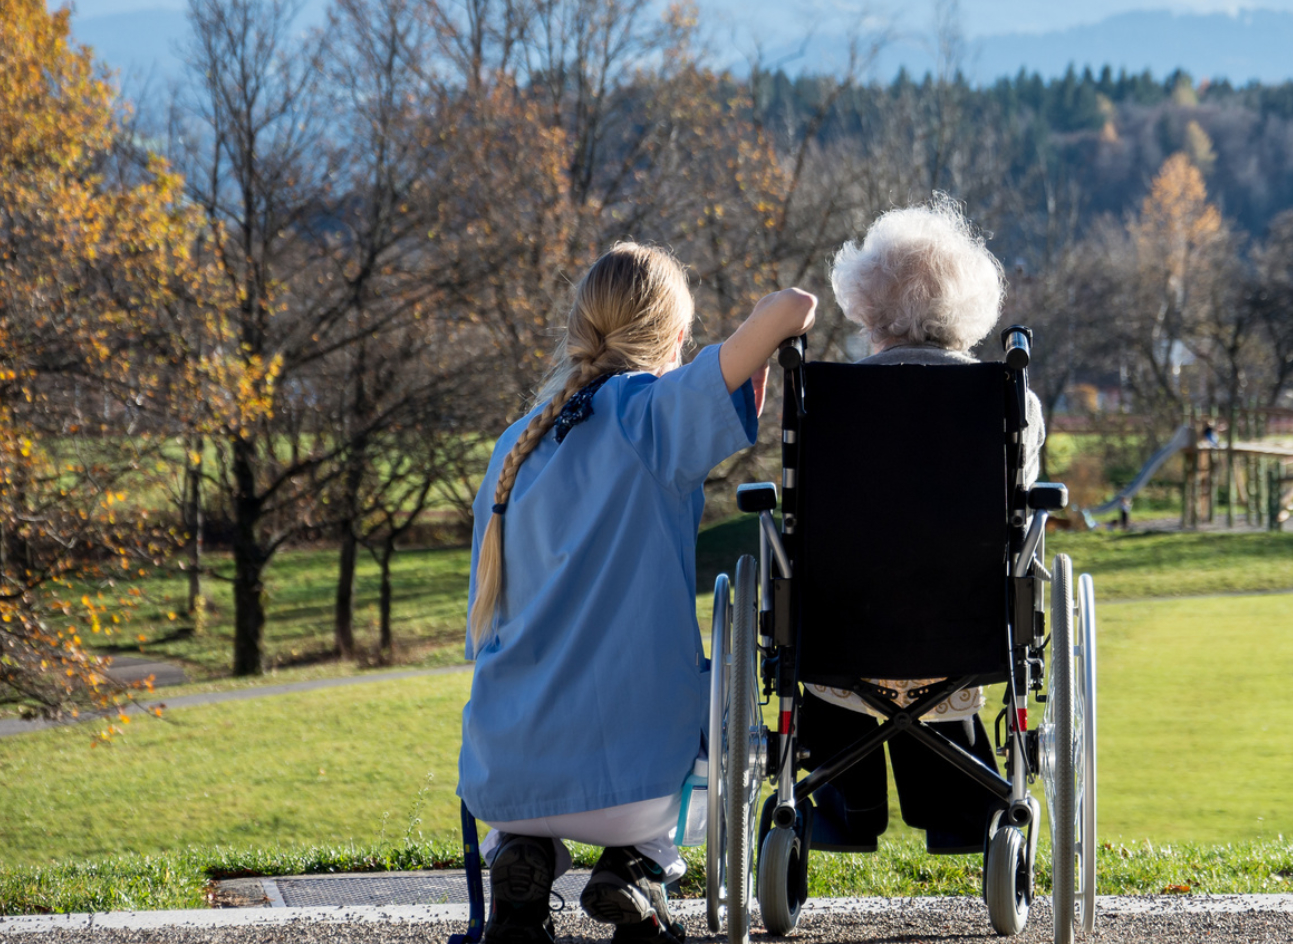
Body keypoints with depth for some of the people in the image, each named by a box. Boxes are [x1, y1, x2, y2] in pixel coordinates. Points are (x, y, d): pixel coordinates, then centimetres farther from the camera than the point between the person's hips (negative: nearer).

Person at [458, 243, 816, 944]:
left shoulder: (516, 448, 10)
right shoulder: (652, 413, -6)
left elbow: (485, 629, 14)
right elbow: (792, 306, -16)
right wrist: (777, 331, 6)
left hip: (503, 779, 4)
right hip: (633, 774, -4)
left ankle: (520, 856, 9)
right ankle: (638, 862, 8)